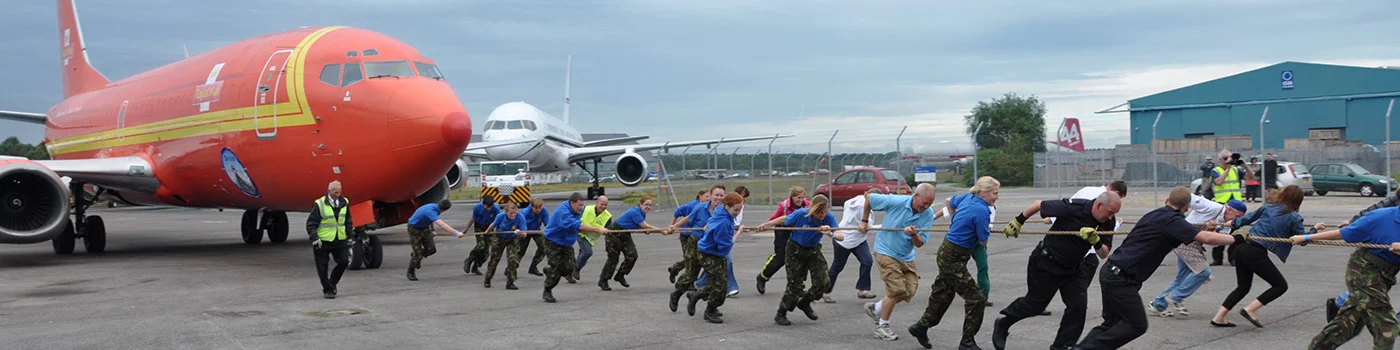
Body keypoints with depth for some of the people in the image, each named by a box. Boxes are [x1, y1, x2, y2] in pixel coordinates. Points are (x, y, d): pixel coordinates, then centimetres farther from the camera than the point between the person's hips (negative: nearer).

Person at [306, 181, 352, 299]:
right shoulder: (320, 204, -10)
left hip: (340, 240, 4)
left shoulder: (344, 203, 5)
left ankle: (332, 283, 20)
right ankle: (328, 289, 19)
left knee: (344, 261, -3)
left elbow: (348, 222, 16)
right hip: (323, 241, -4)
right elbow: (311, 223, -9)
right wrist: (314, 238, -19)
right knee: (322, 267, 2)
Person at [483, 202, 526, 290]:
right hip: (499, 238, 1)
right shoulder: (500, 216, -28)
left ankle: (510, 283, 1)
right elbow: (493, 225, -5)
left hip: (512, 239, -1)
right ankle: (487, 280, 34)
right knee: (494, 259, 12)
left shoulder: (520, 217, -33)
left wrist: (519, 232, -55)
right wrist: (487, 232, 14)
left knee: (513, 259, -16)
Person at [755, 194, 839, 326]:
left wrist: (830, 234, -50)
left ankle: (804, 303, 24)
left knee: (823, 282, -6)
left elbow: (840, 236, -30)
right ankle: (780, 315, 15)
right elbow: (784, 219, -7)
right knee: (794, 285, -4)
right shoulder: (801, 214, -28)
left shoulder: (828, 217, -23)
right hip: (795, 250, -3)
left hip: (814, 250, 3)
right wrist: (766, 225, -1)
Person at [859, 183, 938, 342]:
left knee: (910, 291, 1)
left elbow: (919, 243, -10)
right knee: (897, 289, -13)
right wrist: (864, 221, 1)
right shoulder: (895, 202, -21)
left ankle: (875, 308, 22)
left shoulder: (928, 214, -11)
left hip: (907, 257, 5)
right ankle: (882, 327, 4)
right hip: (886, 251, -5)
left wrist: (913, 234, -32)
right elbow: (868, 197, -7)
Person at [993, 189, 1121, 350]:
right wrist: (1017, 223, -6)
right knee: (1035, 304, 7)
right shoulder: (1074, 207, -28)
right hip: (1046, 262, -5)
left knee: (1078, 305, -7)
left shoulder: (1108, 222, -10)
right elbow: (1038, 204, -15)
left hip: (1073, 267, 5)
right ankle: (1002, 324, 31)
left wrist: (1095, 240, -28)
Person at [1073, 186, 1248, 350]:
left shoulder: (1156, 214, 13)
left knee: (1112, 323, 16)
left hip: (1111, 272, 9)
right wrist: (1236, 238, -5)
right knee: (1137, 325, -1)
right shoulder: (1171, 221, -13)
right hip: (1120, 279, -9)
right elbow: (1207, 238, -19)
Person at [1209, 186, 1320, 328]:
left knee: (1243, 286, 18)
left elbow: (1248, 217, 21)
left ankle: (1218, 318, 12)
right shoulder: (1294, 217, -2)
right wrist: (1315, 229, 25)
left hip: (1241, 247, 7)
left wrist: (1233, 223, 39)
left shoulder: (1268, 207, 12)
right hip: (1256, 253, -7)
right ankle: (1250, 310, -4)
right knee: (1280, 285, 7)